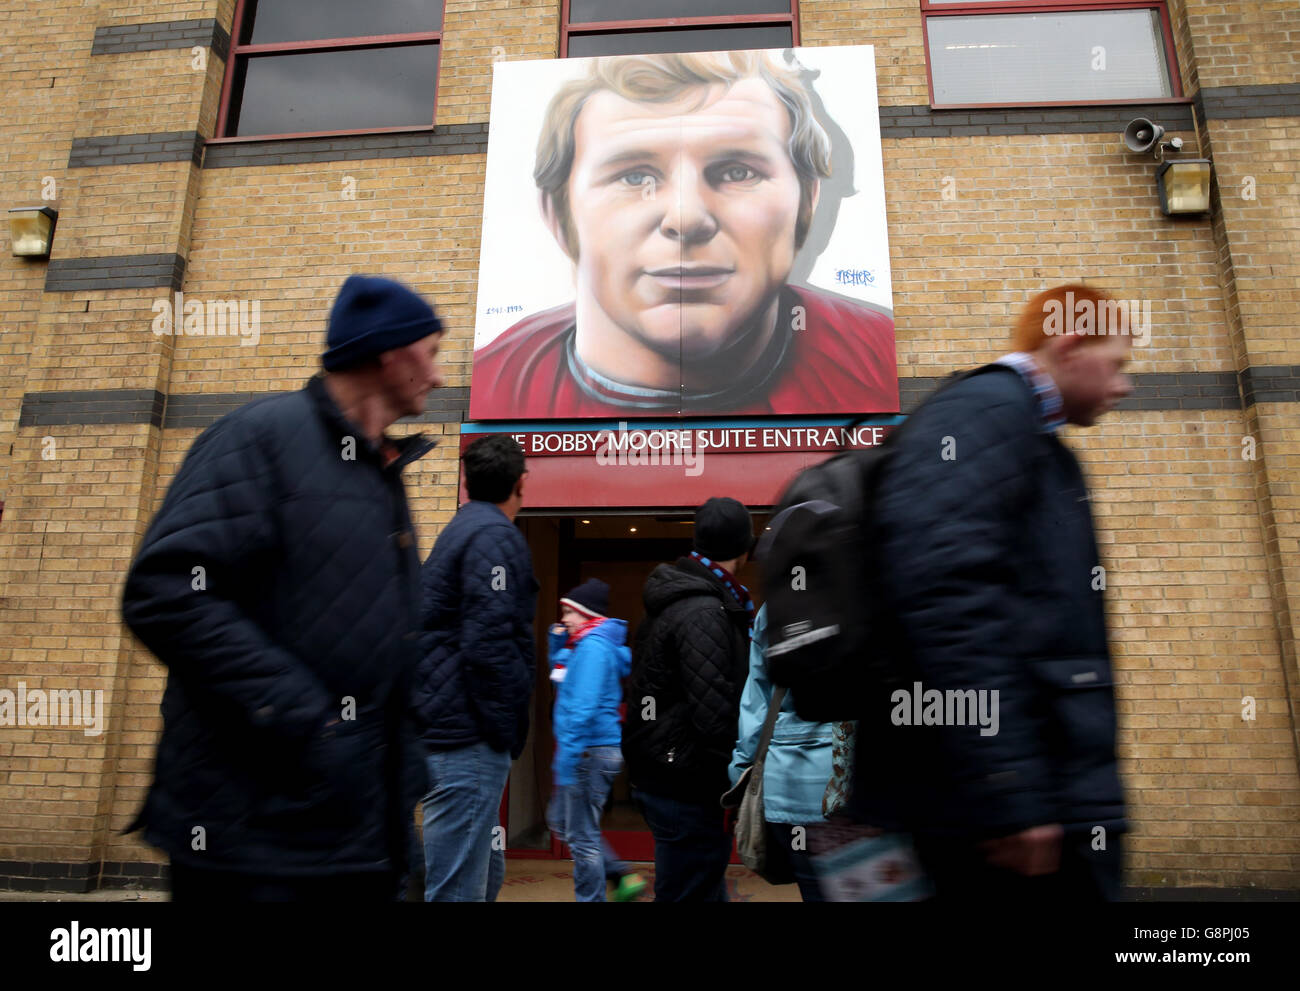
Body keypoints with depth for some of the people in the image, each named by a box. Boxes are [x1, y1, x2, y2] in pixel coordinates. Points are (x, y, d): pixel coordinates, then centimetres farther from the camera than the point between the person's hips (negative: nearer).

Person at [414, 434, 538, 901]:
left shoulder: (461, 530, 18)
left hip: (448, 729, 10)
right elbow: (490, 646, -22)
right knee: (458, 887, -3)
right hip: (469, 739, -10)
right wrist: (507, 733, -14)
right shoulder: (496, 536, -13)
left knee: (486, 873, 19)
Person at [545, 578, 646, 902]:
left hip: (591, 751, -11)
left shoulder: (594, 646, -16)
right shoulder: (583, 644, 15)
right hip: (589, 751, 11)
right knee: (564, 822, 20)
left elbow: (584, 705, -23)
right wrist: (558, 643, 12)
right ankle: (623, 876, 22)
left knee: (581, 834, -2)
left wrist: (567, 755, -23)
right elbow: (562, 678, 29)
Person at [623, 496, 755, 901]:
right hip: (686, 786, -10)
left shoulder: (674, 599, 10)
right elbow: (716, 714, -26)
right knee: (691, 892, 1)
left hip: (660, 773, 10)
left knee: (706, 886, 21)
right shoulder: (704, 613, -21)